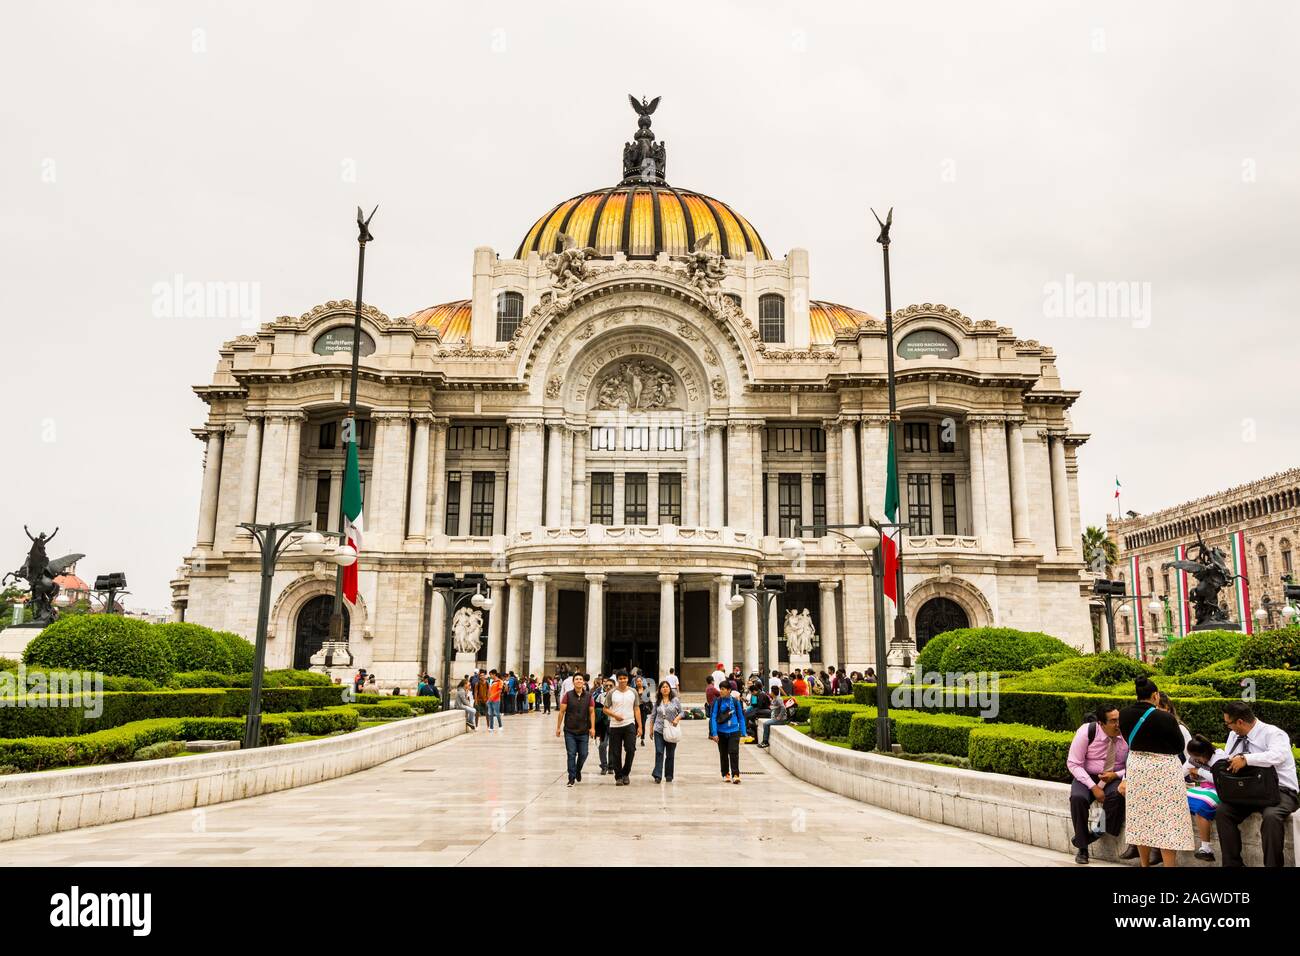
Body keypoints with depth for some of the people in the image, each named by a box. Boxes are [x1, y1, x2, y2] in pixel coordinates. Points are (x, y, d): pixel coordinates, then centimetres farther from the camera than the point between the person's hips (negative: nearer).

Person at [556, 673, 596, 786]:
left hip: (584, 731, 1)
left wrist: (592, 727, -4)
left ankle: (578, 770, 33)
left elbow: (592, 712, 4)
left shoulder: (589, 696, 3)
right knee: (571, 755, -2)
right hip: (569, 731, -1)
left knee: (583, 754, 5)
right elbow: (561, 712, 0)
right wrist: (558, 727, -2)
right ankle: (571, 778, 6)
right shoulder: (568, 695, -2)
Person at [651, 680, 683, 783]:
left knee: (670, 754, 8)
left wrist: (677, 719, -15)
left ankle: (669, 776, 18)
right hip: (659, 731, 0)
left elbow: (681, 712, 5)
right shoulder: (657, 702, 8)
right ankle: (657, 775, -11)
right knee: (659, 752, -10)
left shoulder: (675, 700, 2)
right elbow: (653, 715, 13)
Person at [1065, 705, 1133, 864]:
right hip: (1087, 777, -1)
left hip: (1115, 778, 1)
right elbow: (1073, 764, -12)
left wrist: (1116, 775, -20)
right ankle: (1082, 847, -14)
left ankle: (1099, 832, -14)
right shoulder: (1087, 732, -16)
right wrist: (1093, 787, -22)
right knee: (1077, 798, -31)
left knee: (1117, 794, -35)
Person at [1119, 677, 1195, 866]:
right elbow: (1179, 746, -5)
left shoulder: (1124, 714, -5)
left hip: (1136, 769, 5)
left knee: (1142, 819, 14)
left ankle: (1145, 864, 23)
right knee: (1167, 822, 1)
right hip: (1164, 772, -5)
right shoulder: (1165, 718, -19)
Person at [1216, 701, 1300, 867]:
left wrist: (1246, 759, -37)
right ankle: (1232, 863, -7)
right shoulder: (1233, 736, 11)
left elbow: (1277, 755, -33)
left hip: (1279, 791, -6)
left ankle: (1272, 864, -20)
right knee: (1222, 811, -18)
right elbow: (1225, 765, 13)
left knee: (1271, 816, -36)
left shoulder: (1272, 733, -11)